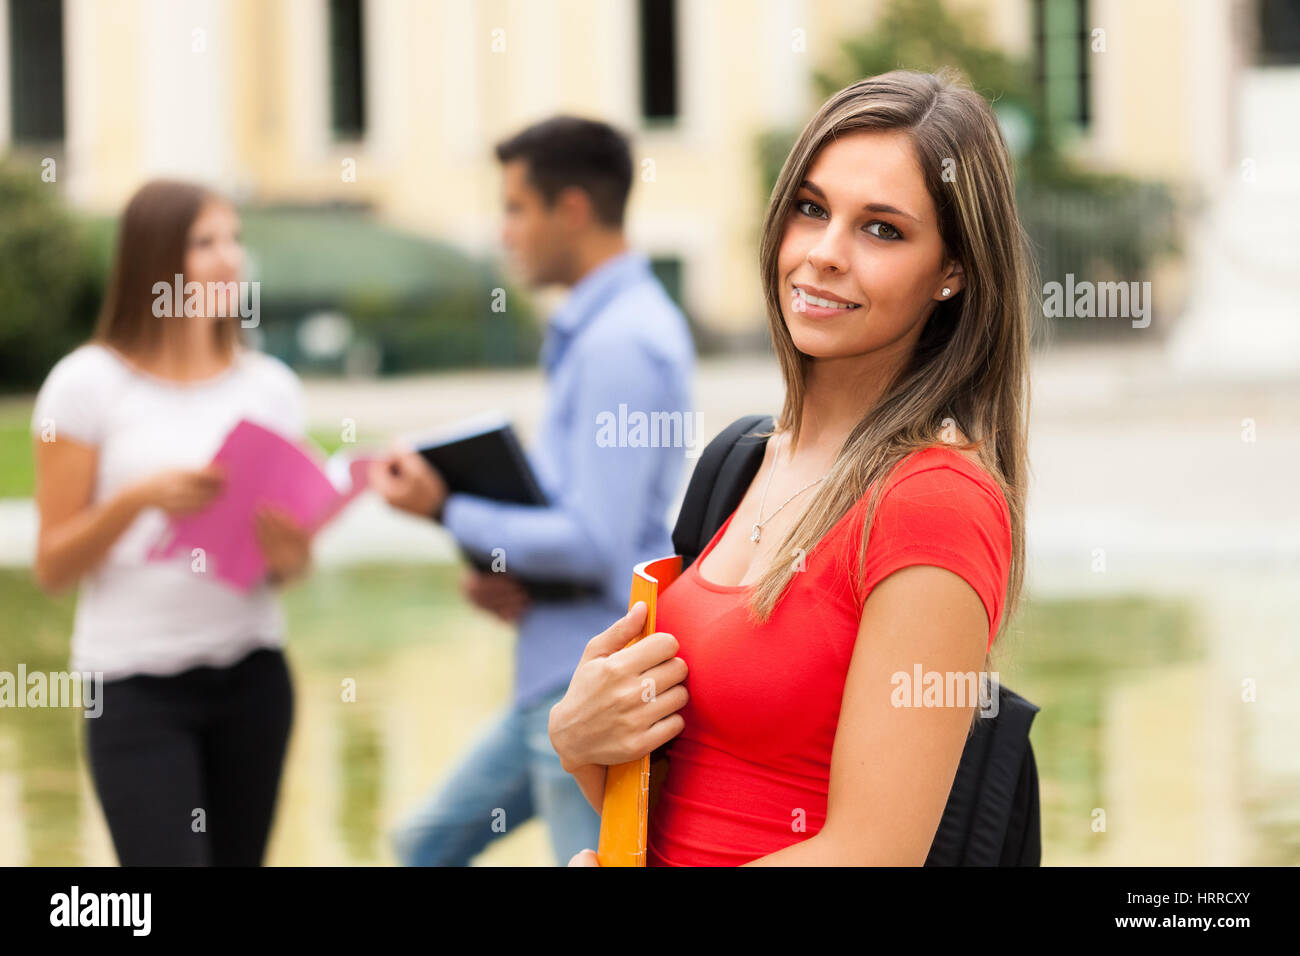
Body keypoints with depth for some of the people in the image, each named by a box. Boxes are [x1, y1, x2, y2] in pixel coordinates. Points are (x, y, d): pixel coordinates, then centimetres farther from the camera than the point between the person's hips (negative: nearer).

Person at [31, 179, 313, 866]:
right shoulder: (89, 383, -3)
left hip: (252, 677, 4)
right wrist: (140, 498, -18)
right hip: (136, 685, -4)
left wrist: (288, 556, -8)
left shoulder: (271, 386, 8)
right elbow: (52, 565, -3)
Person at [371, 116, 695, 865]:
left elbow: (595, 544, -23)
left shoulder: (620, 344, -19)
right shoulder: (594, 328, 14)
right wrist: (491, 569, 5)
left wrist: (448, 511, -12)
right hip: (563, 671, 11)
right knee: (430, 843, 18)